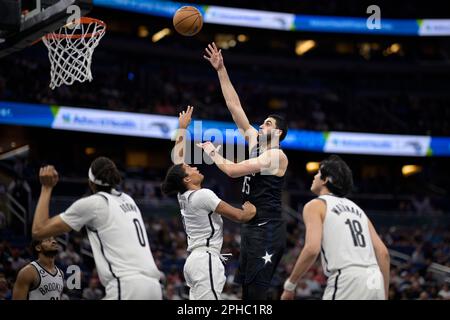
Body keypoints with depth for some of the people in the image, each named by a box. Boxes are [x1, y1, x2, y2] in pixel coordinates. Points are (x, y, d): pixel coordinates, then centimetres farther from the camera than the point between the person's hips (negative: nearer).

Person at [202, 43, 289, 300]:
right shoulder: (255, 141, 12)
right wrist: (221, 71, 8)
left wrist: (212, 152, -1)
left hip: (268, 230, -9)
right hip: (253, 227, 9)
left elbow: (232, 170, -18)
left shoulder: (276, 155, -12)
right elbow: (235, 106, 12)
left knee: (258, 292, -12)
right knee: (248, 289, 9)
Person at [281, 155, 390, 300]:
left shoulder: (316, 205, 6)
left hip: (347, 282, -7)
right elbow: (383, 253, 17)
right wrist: (383, 296, 21)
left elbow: (312, 249, -12)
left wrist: (289, 285, -2)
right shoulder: (356, 208, 25)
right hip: (374, 282, 7)